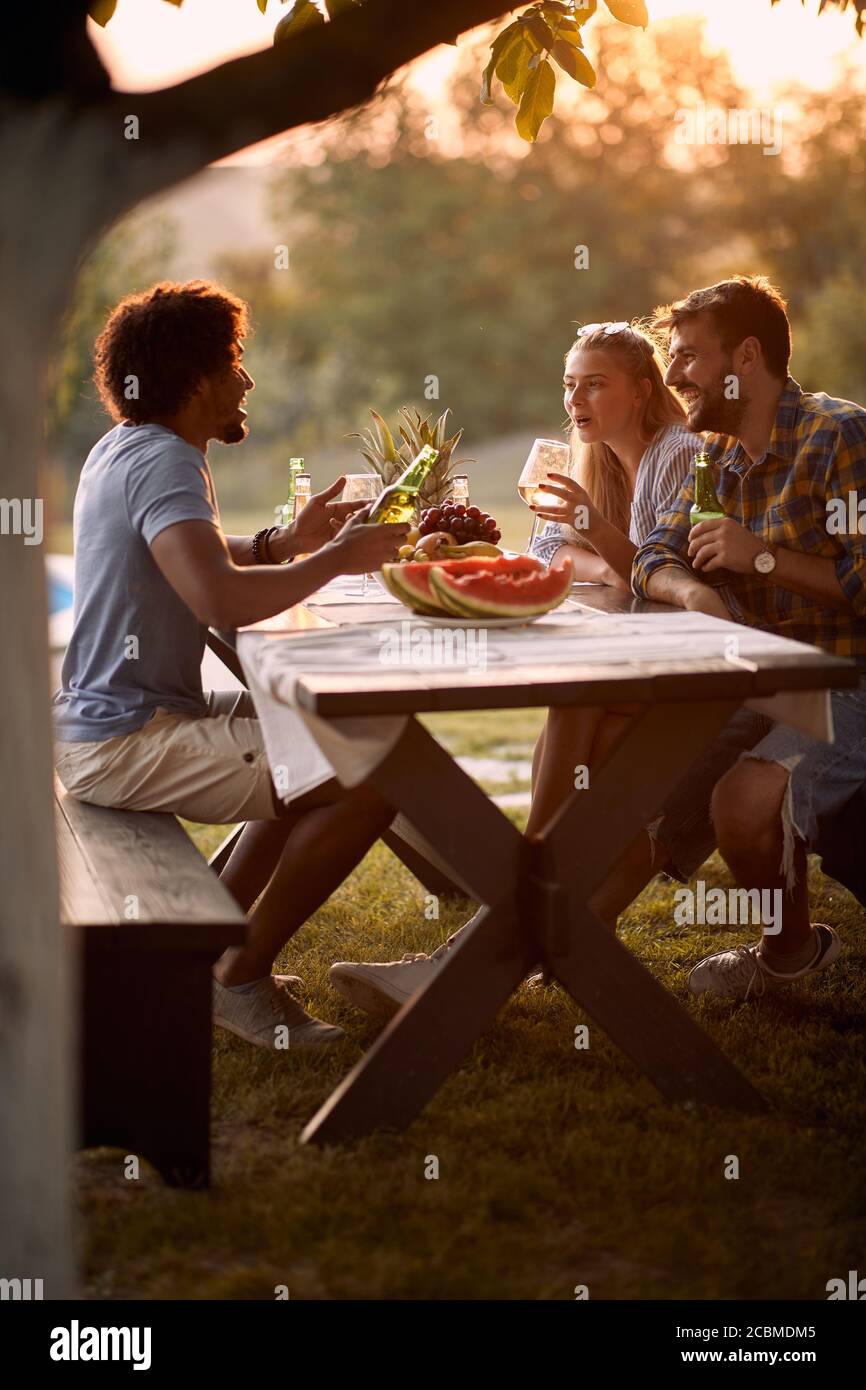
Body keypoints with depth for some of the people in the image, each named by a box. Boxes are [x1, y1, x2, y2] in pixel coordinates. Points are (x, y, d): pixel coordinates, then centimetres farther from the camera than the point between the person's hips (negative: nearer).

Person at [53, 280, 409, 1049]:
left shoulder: (123, 450, 13)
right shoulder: (162, 461, -18)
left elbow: (194, 556, 27)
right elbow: (220, 597, -33)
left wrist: (285, 542, 8)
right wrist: (336, 559, -19)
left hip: (103, 723, 11)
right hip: (127, 745, -11)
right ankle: (242, 976, -5)